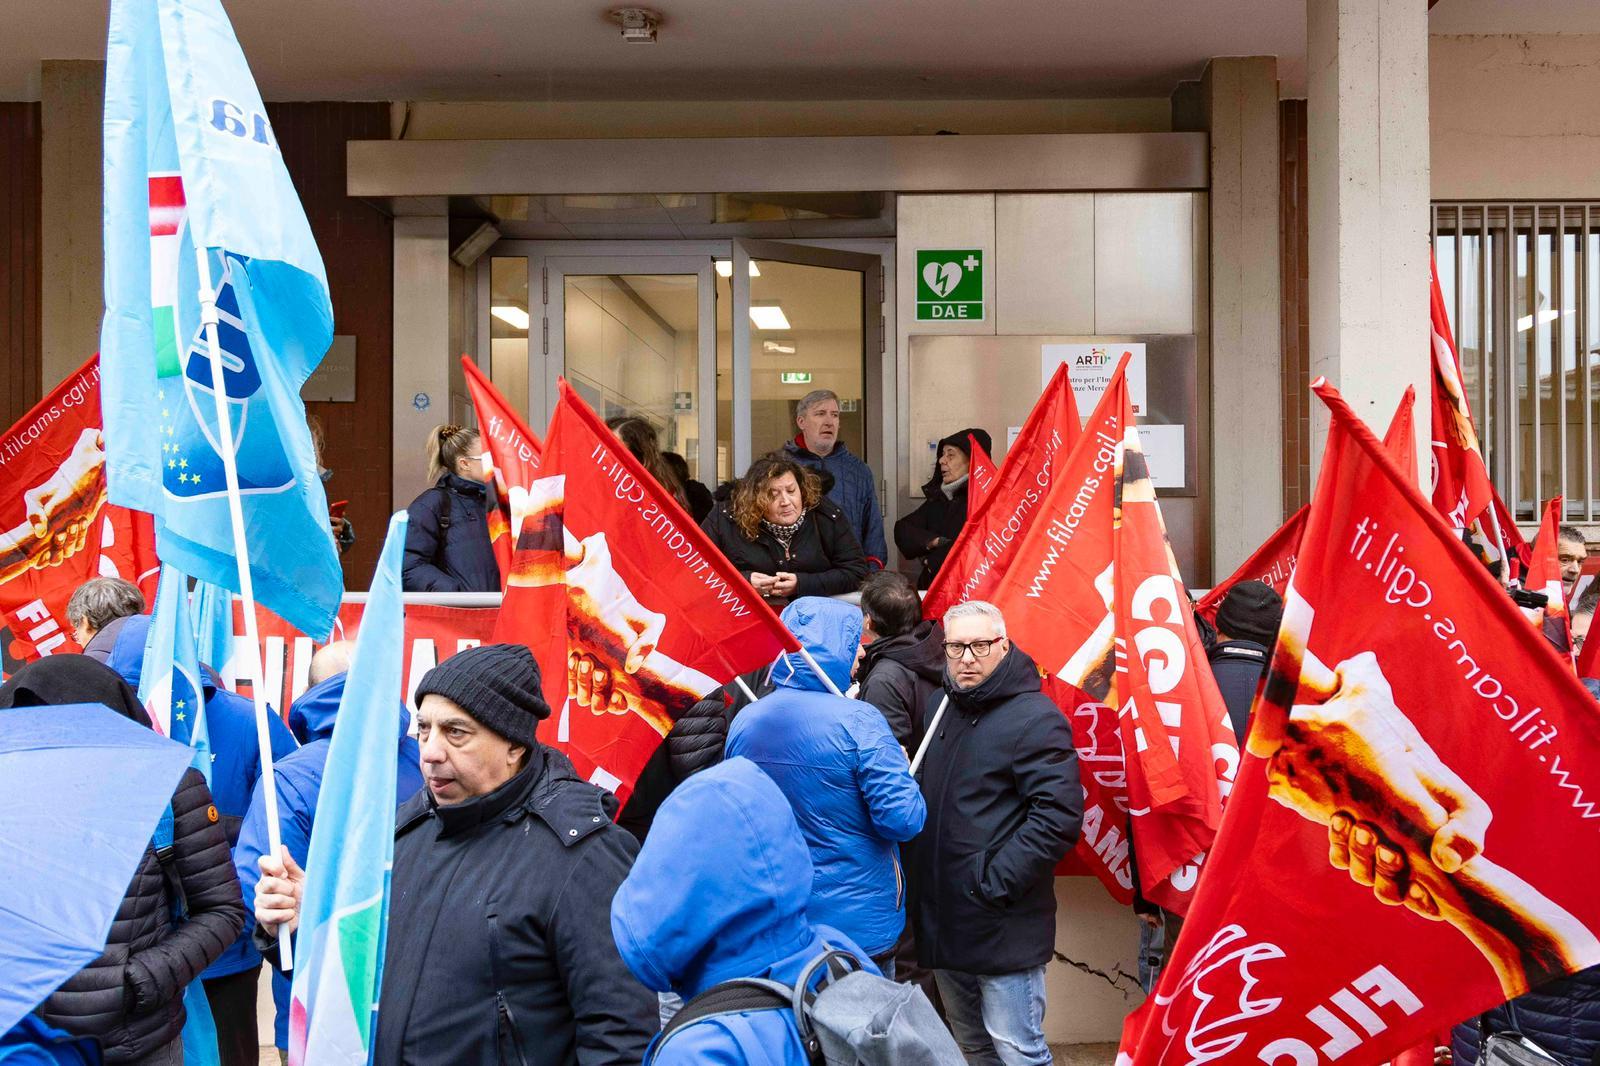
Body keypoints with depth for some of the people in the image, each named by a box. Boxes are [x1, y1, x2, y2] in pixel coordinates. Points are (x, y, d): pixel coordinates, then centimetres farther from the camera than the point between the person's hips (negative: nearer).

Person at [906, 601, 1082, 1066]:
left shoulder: (1034, 718, -13)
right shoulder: (940, 708, 12)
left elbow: (1059, 815, -21)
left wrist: (994, 883, -21)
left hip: (1004, 927, -8)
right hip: (942, 921, 8)